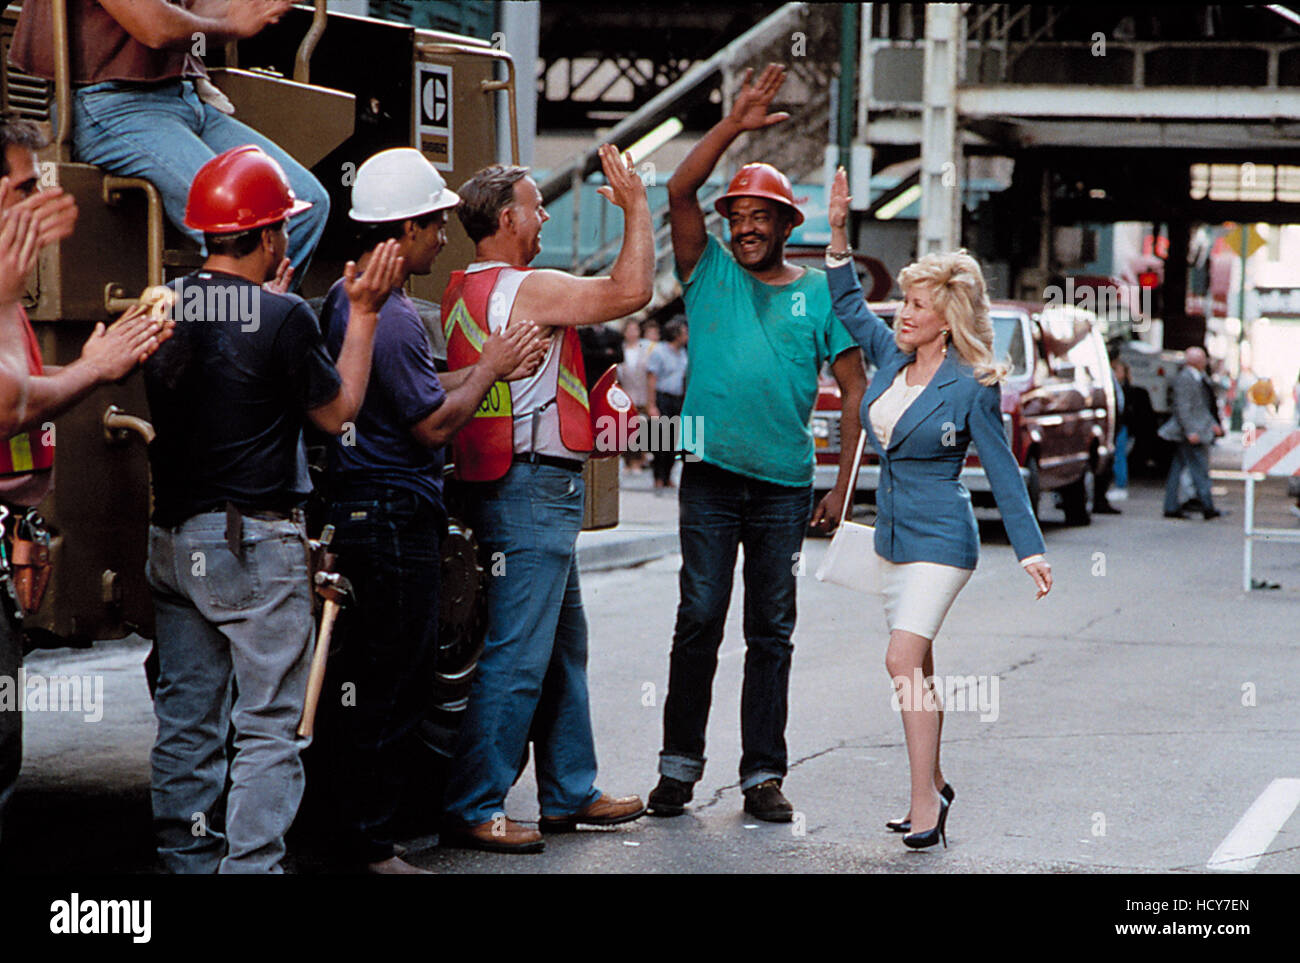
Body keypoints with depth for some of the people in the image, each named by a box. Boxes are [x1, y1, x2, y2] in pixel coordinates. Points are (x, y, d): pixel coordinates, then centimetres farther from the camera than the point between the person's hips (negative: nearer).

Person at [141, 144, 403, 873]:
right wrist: (363, 314, 5)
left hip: (174, 537, 7)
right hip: (255, 541, -6)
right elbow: (338, 410, -3)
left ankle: (187, 860, 18)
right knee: (268, 724, 0)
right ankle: (251, 864, -3)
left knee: (186, 719, 13)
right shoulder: (282, 317, -15)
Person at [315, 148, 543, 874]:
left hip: (359, 511, 11)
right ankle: (372, 846, 1)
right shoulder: (390, 316, -19)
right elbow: (433, 424, -16)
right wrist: (488, 370, -3)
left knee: (370, 685, 15)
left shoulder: (348, 297, 14)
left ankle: (369, 830, 22)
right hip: (393, 520, -11)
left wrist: (487, 370, 14)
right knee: (390, 691, -4)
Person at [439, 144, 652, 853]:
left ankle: (570, 794, 24)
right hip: (535, 489, -11)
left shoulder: (467, 292, 14)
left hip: (525, 493, 11)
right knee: (517, 657, -8)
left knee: (563, 648, 17)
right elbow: (630, 291, -16)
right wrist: (635, 205, -5)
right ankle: (472, 809, -6)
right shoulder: (527, 290, -16)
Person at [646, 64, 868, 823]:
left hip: (786, 484, 1)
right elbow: (680, 193, -7)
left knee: (773, 631, 5)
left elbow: (856, 388, 8)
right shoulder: (710, 274, 7)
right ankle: (680, 763, 5)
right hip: (712, 476, -1)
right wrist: (734, 127, -16)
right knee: (701, 618, -3)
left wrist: (845, 484, 1)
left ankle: (764, 774, 9)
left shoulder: (820, 294, 7)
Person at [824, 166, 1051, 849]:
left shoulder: (972, 389, -14)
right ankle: (932, 785, 23)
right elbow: (847, 302, 15)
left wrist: (1030, 551, -11)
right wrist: (838, 231, 5)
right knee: (915, 667, 12)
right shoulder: (892, 354, 3)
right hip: (892, 532, 7)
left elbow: (1003, 473, -10)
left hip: (939, 537, -7)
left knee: (904, 660, -18)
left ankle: (925, 796, -14)